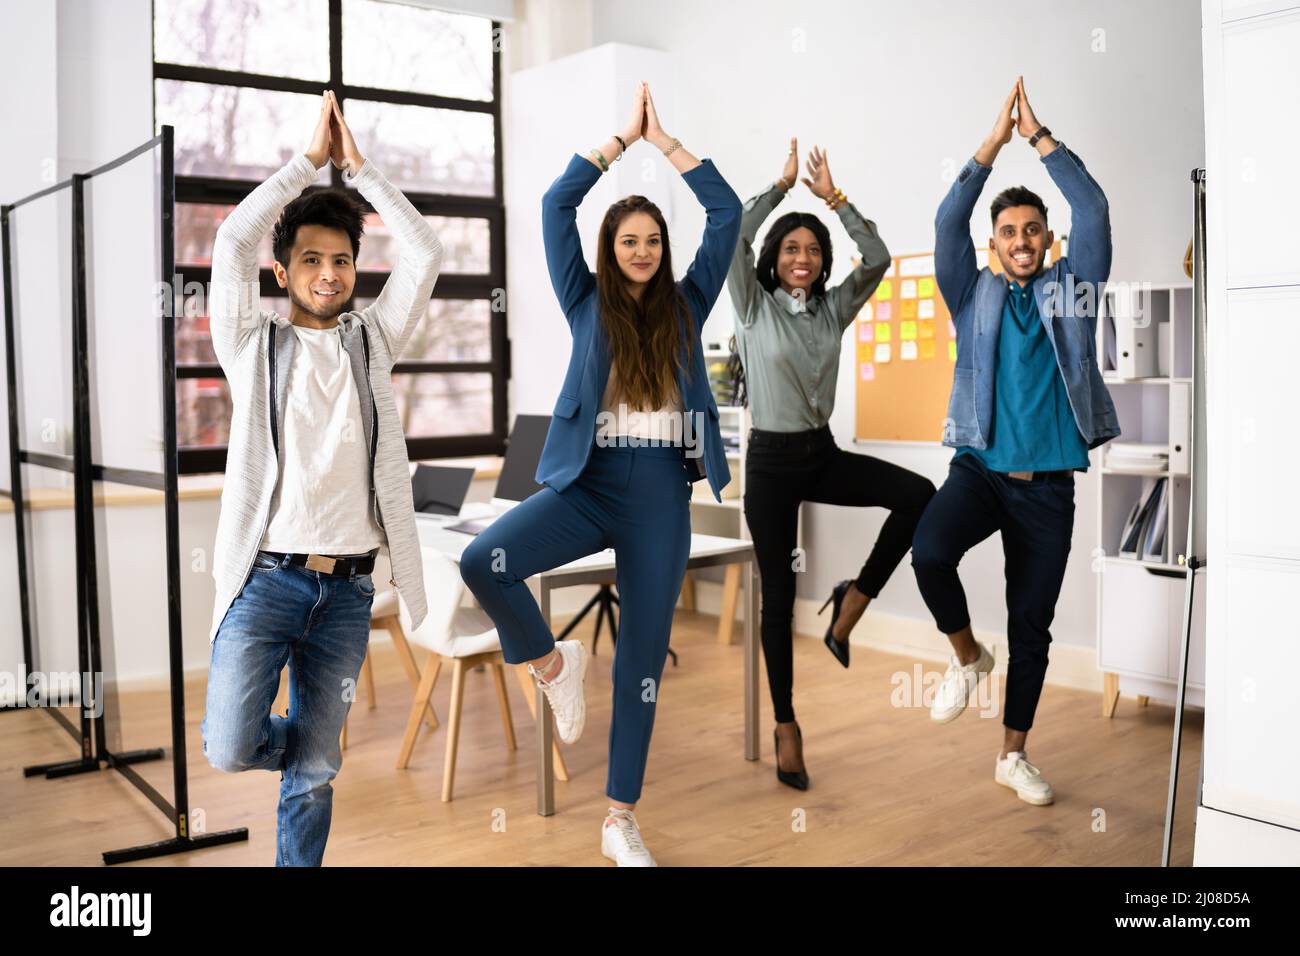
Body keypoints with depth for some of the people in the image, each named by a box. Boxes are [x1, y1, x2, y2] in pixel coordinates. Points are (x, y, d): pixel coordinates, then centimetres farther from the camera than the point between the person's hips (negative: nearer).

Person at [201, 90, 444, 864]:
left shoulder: (374, 342, 11)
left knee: (313, 773, 6)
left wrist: (358, 167, 4)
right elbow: (233, 241, -6)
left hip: (347, 589, 2)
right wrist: (310, 158, -1)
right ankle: (305, 740, 23)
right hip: (266, 577, -1)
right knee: (231, 748, -11)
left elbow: (425, 254, 2)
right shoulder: (255, 344, 6)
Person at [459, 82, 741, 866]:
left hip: (662, 491, 1)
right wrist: (623, 138, 6)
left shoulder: (686, 304, 10)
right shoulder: (587, 303, 8)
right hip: (589, 481, -1)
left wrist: (665, 142, 8)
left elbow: (728, 212, 5)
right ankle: (553, 664, 4)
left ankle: (622, 821, 17)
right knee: (484, 561, -27)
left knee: (643, 658, 5)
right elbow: (558, 205, 1)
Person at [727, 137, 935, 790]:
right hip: (772, 460, -4)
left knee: (917, 493, -19)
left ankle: (852, 603, -2)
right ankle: (785, 724, 14)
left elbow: (877, 258, -6)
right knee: (778, 591, 1)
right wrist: (783, 184, -8)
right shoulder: (754, 306, -3)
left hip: (824, 454, 4)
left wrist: (832, 196, -7)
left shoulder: (833, 309, 6)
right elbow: (734, 236, -17)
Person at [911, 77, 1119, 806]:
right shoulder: (976, 297, 7)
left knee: (1033, 625, 6)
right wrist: (994, 142, -9)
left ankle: (1014, 756, 22)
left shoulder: (1073, 289, 7)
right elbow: (949, 222, -5)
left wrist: (1039, 136, -5)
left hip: (1048, 485, 1)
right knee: (929, 552, -30)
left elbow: (1094, 210, -4)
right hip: (981, 469, -1)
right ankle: (967, 656, 0)